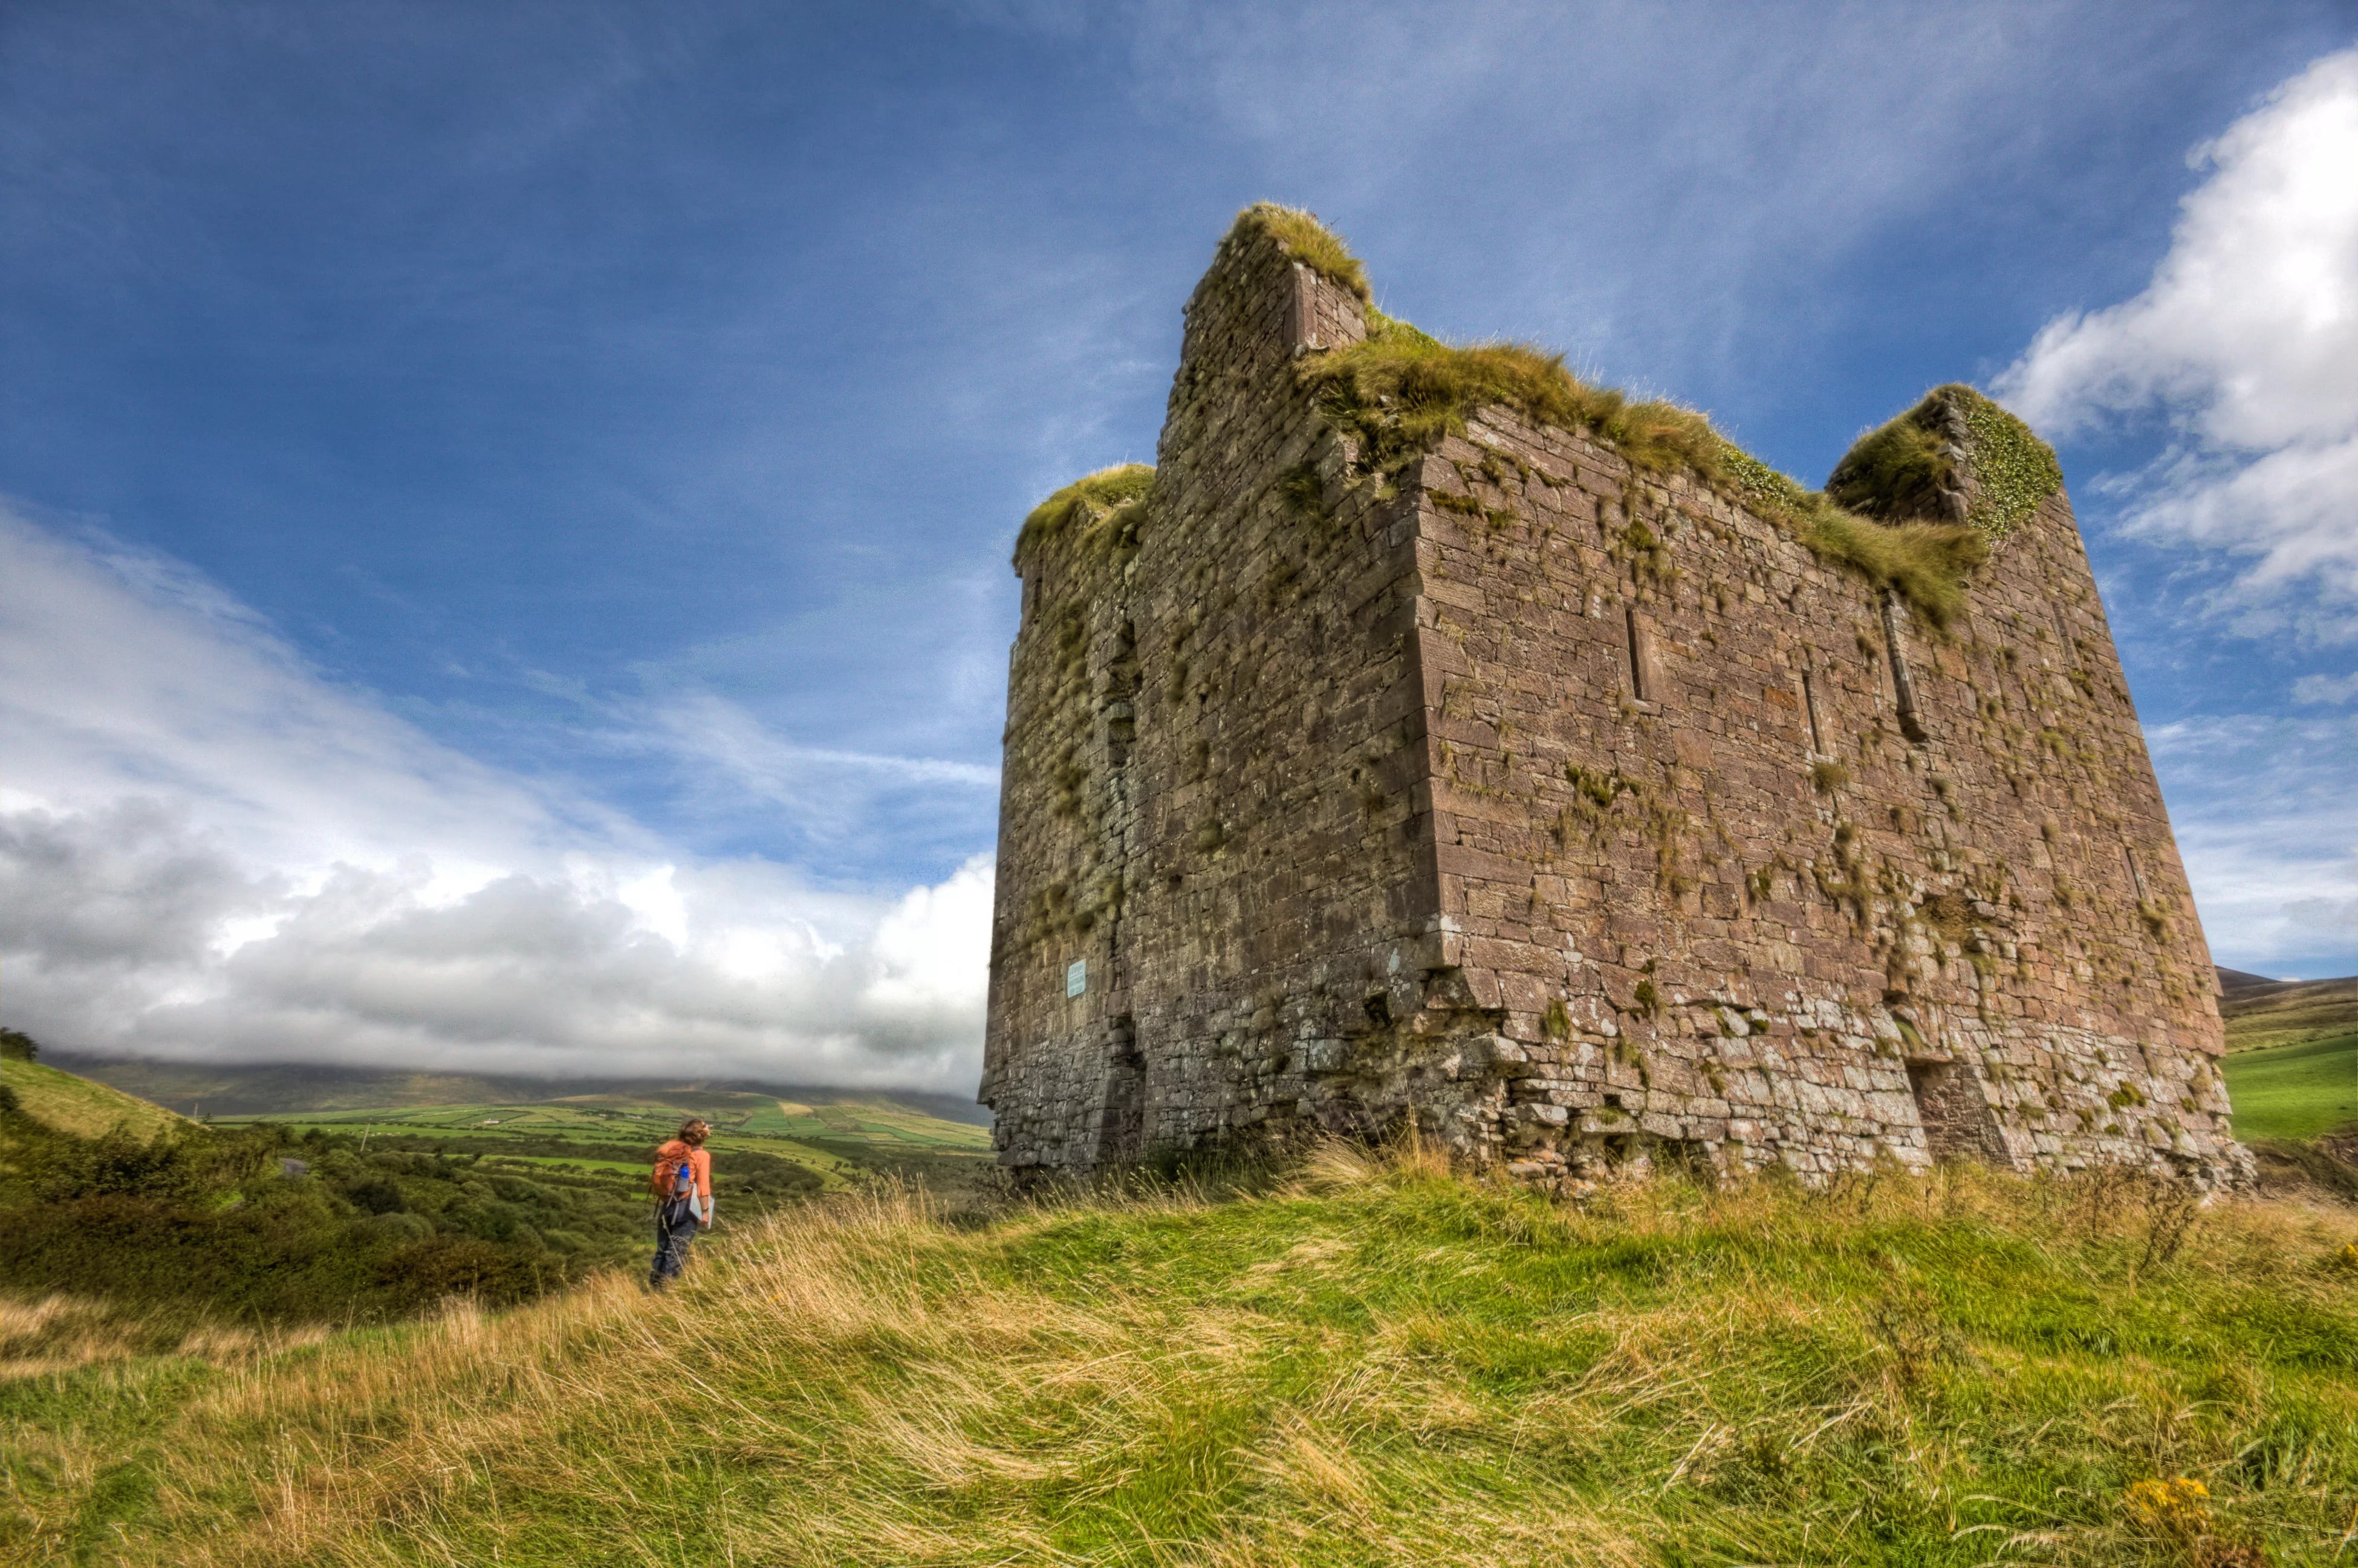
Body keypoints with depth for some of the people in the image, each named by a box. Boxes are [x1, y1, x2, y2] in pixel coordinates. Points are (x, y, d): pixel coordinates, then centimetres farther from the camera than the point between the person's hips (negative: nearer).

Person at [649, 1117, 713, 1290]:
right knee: (677, 1249, 1)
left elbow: (659, 1178, 7)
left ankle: (655, 1282, 21)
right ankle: (666, 1283, -3)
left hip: (666, 1204, 6)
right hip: (686, 1207, -5)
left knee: (663, 1247, 17)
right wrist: (705, 1211, -9)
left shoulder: (670, 1149, 6)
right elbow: (703, 1186, -14)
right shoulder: (701, 1155, -11)